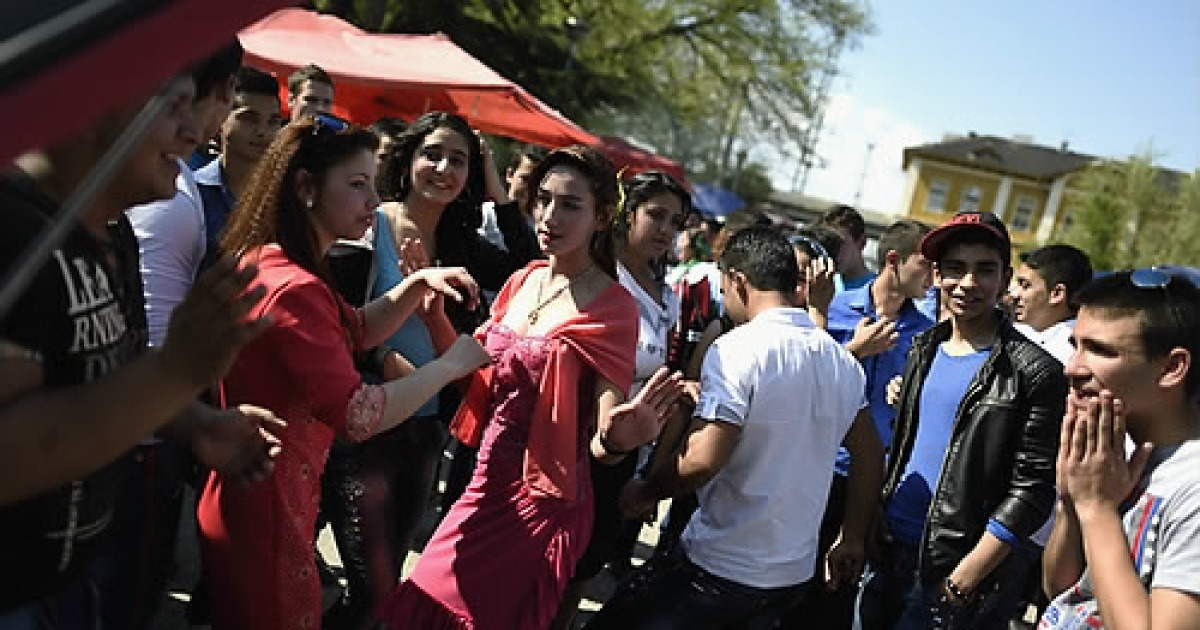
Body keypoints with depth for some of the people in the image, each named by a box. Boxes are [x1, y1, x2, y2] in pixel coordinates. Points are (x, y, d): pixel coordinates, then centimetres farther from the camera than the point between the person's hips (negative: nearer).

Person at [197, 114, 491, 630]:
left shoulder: (264, 259, 6)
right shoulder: (294, 288, -26)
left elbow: (356, 332, 16)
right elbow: (356, 417, -29)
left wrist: (418, 284, 1)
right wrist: (451, 364, -19)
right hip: (268, 511, -10)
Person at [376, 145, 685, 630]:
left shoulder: (612, 308, -16)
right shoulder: (522, 281, 2)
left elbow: (600, 441, -17)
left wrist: (618, 439, -39)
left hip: (545, 504, -6)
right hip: (486, 483, 6)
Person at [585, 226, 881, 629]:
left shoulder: (736, 349, -18)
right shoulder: (844, 362, 3)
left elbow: (701, 461, -24)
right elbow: (871, 457, 11)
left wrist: (643, 494, -6)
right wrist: (853, 541, 22)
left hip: (720, 569, -7)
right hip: (796, 575, 7)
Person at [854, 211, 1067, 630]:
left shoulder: (1035, 373, -12)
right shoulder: (924, 350, 7)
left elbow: (1031, 492, -14)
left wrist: (961, 583, -17)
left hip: (958, 569, -6)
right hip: (887, 554, 6)